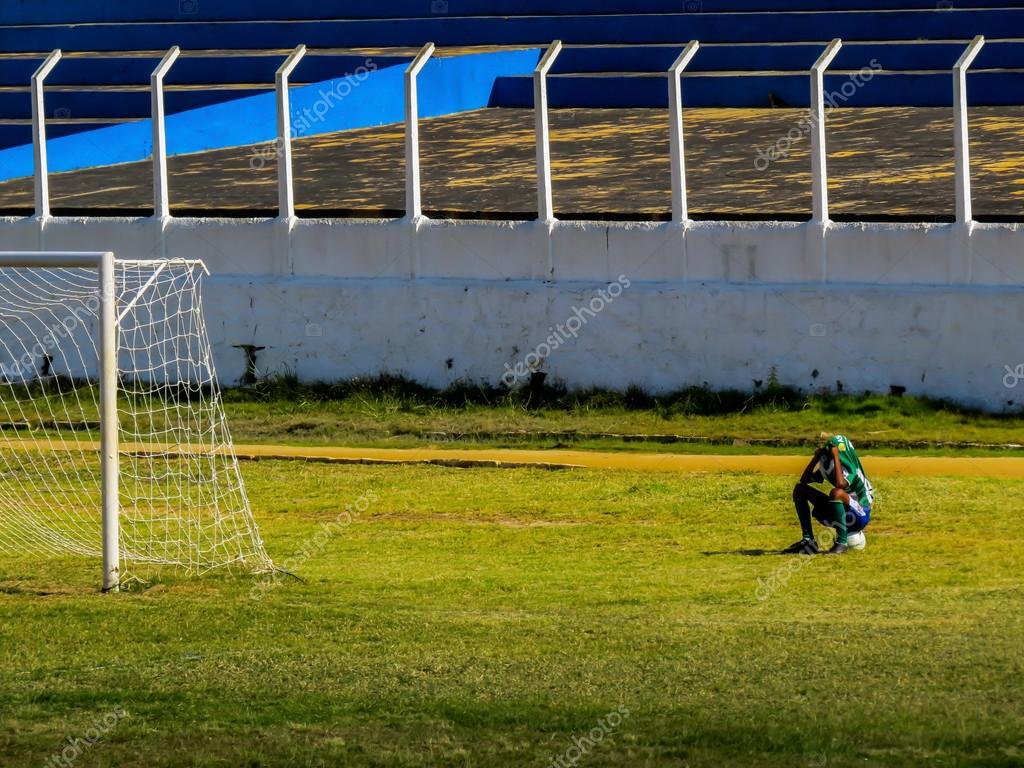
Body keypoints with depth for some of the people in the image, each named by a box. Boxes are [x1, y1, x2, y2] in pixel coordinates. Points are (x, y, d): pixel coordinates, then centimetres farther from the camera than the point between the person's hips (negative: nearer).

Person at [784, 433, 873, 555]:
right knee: (800, 489, 5)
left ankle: (842, 543, -28)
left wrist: (835, 456, -33)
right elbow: (804, 480, 10)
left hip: (860, 516, -9)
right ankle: (808, 540, -1)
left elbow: (841, 484, -42)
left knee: (837, 492, -41)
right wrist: (815, 458, -3)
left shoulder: (850, 469, -21)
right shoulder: (827, 466, 3)